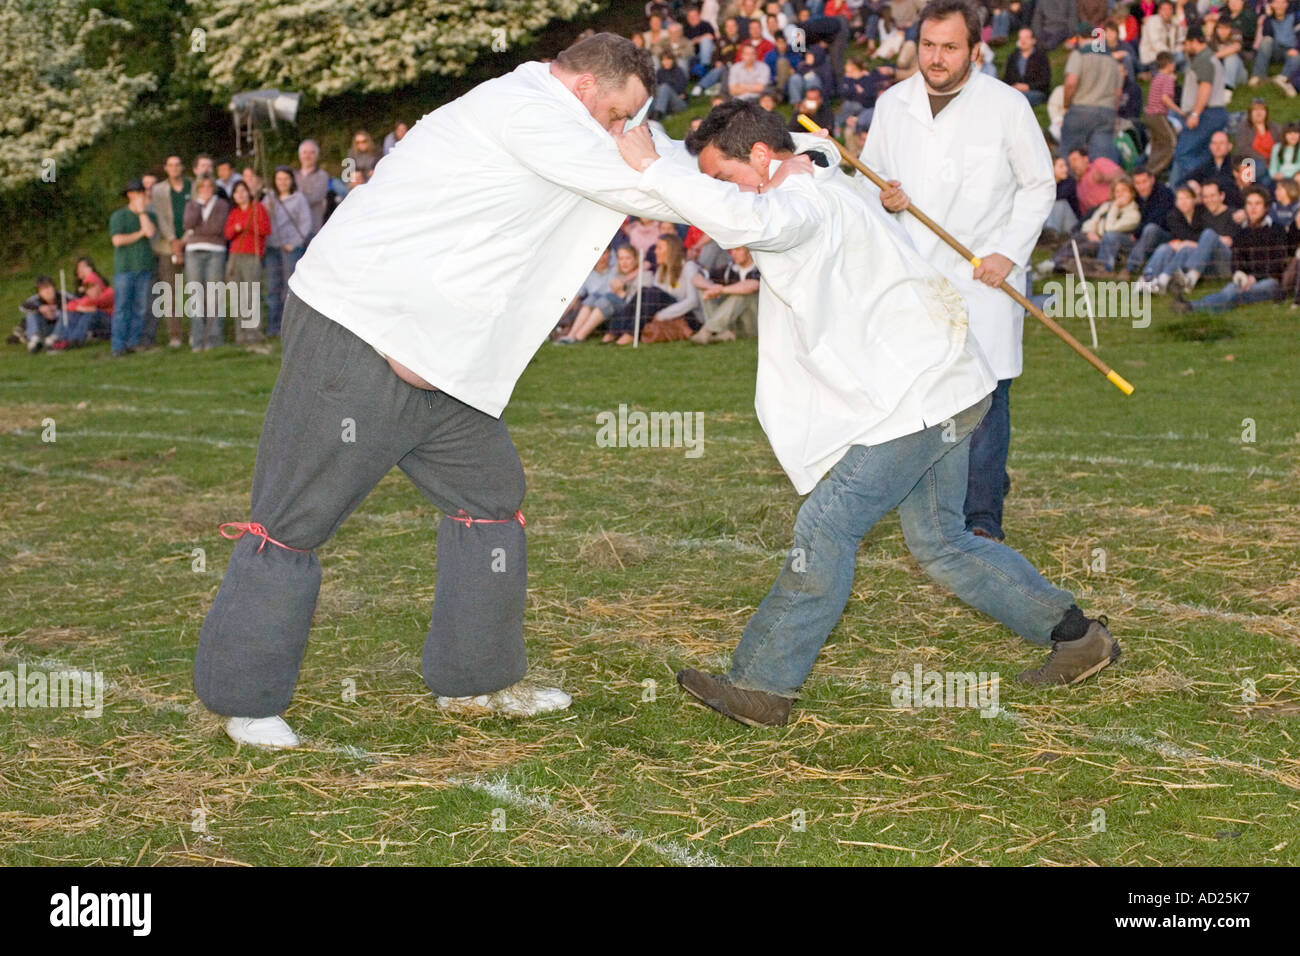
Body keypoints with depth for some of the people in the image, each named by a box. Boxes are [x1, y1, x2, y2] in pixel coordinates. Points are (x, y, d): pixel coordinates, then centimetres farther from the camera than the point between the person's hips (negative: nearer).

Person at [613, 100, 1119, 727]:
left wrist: (652, 167, -31)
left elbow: (743, 217, -39)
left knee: (827, 529, -9)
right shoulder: (823, 191, 17)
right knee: (940, 543, 18)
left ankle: (760, 685, -5)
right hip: (941, 392, 11)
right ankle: (1075, 635, 24)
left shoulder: (808, 201, -17)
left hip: (917, 396, -11)